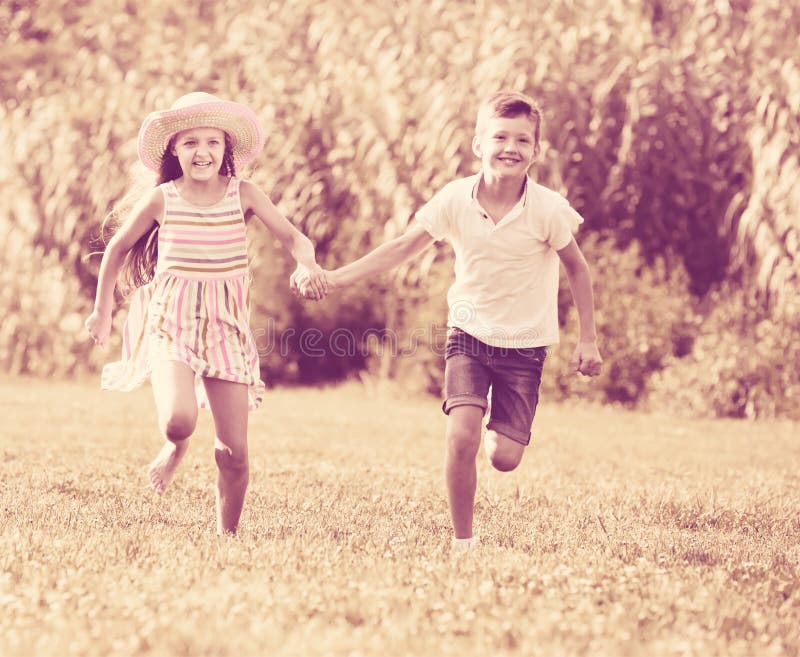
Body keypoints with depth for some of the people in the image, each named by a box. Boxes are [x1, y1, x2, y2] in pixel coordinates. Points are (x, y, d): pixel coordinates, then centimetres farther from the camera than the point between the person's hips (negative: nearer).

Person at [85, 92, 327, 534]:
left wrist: (307, 264, -30)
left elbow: (292, 237, -7)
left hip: (226, 328, 2)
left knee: (234, 452, -2)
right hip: (170, 325, -1)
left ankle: (226, 535, 21)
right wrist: (102, 311, 19)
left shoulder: (243, 195, -2)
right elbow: (118, 248, 11)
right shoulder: (161, 199, -3)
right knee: (179, 420, -27)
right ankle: (175, 447, 11)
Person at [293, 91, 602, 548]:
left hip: (525, 343, -1)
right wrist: (331, 279, -11)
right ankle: (463, 540, -3)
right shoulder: (456, 199, -11)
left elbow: (578, 270, 0)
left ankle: (498, 435, 31)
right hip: (469, 333, 1)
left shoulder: (548, 209, -14)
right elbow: (405, 247, -4)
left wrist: (588, 340, 1)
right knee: (462, 436, -19)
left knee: (504, 457, -7)